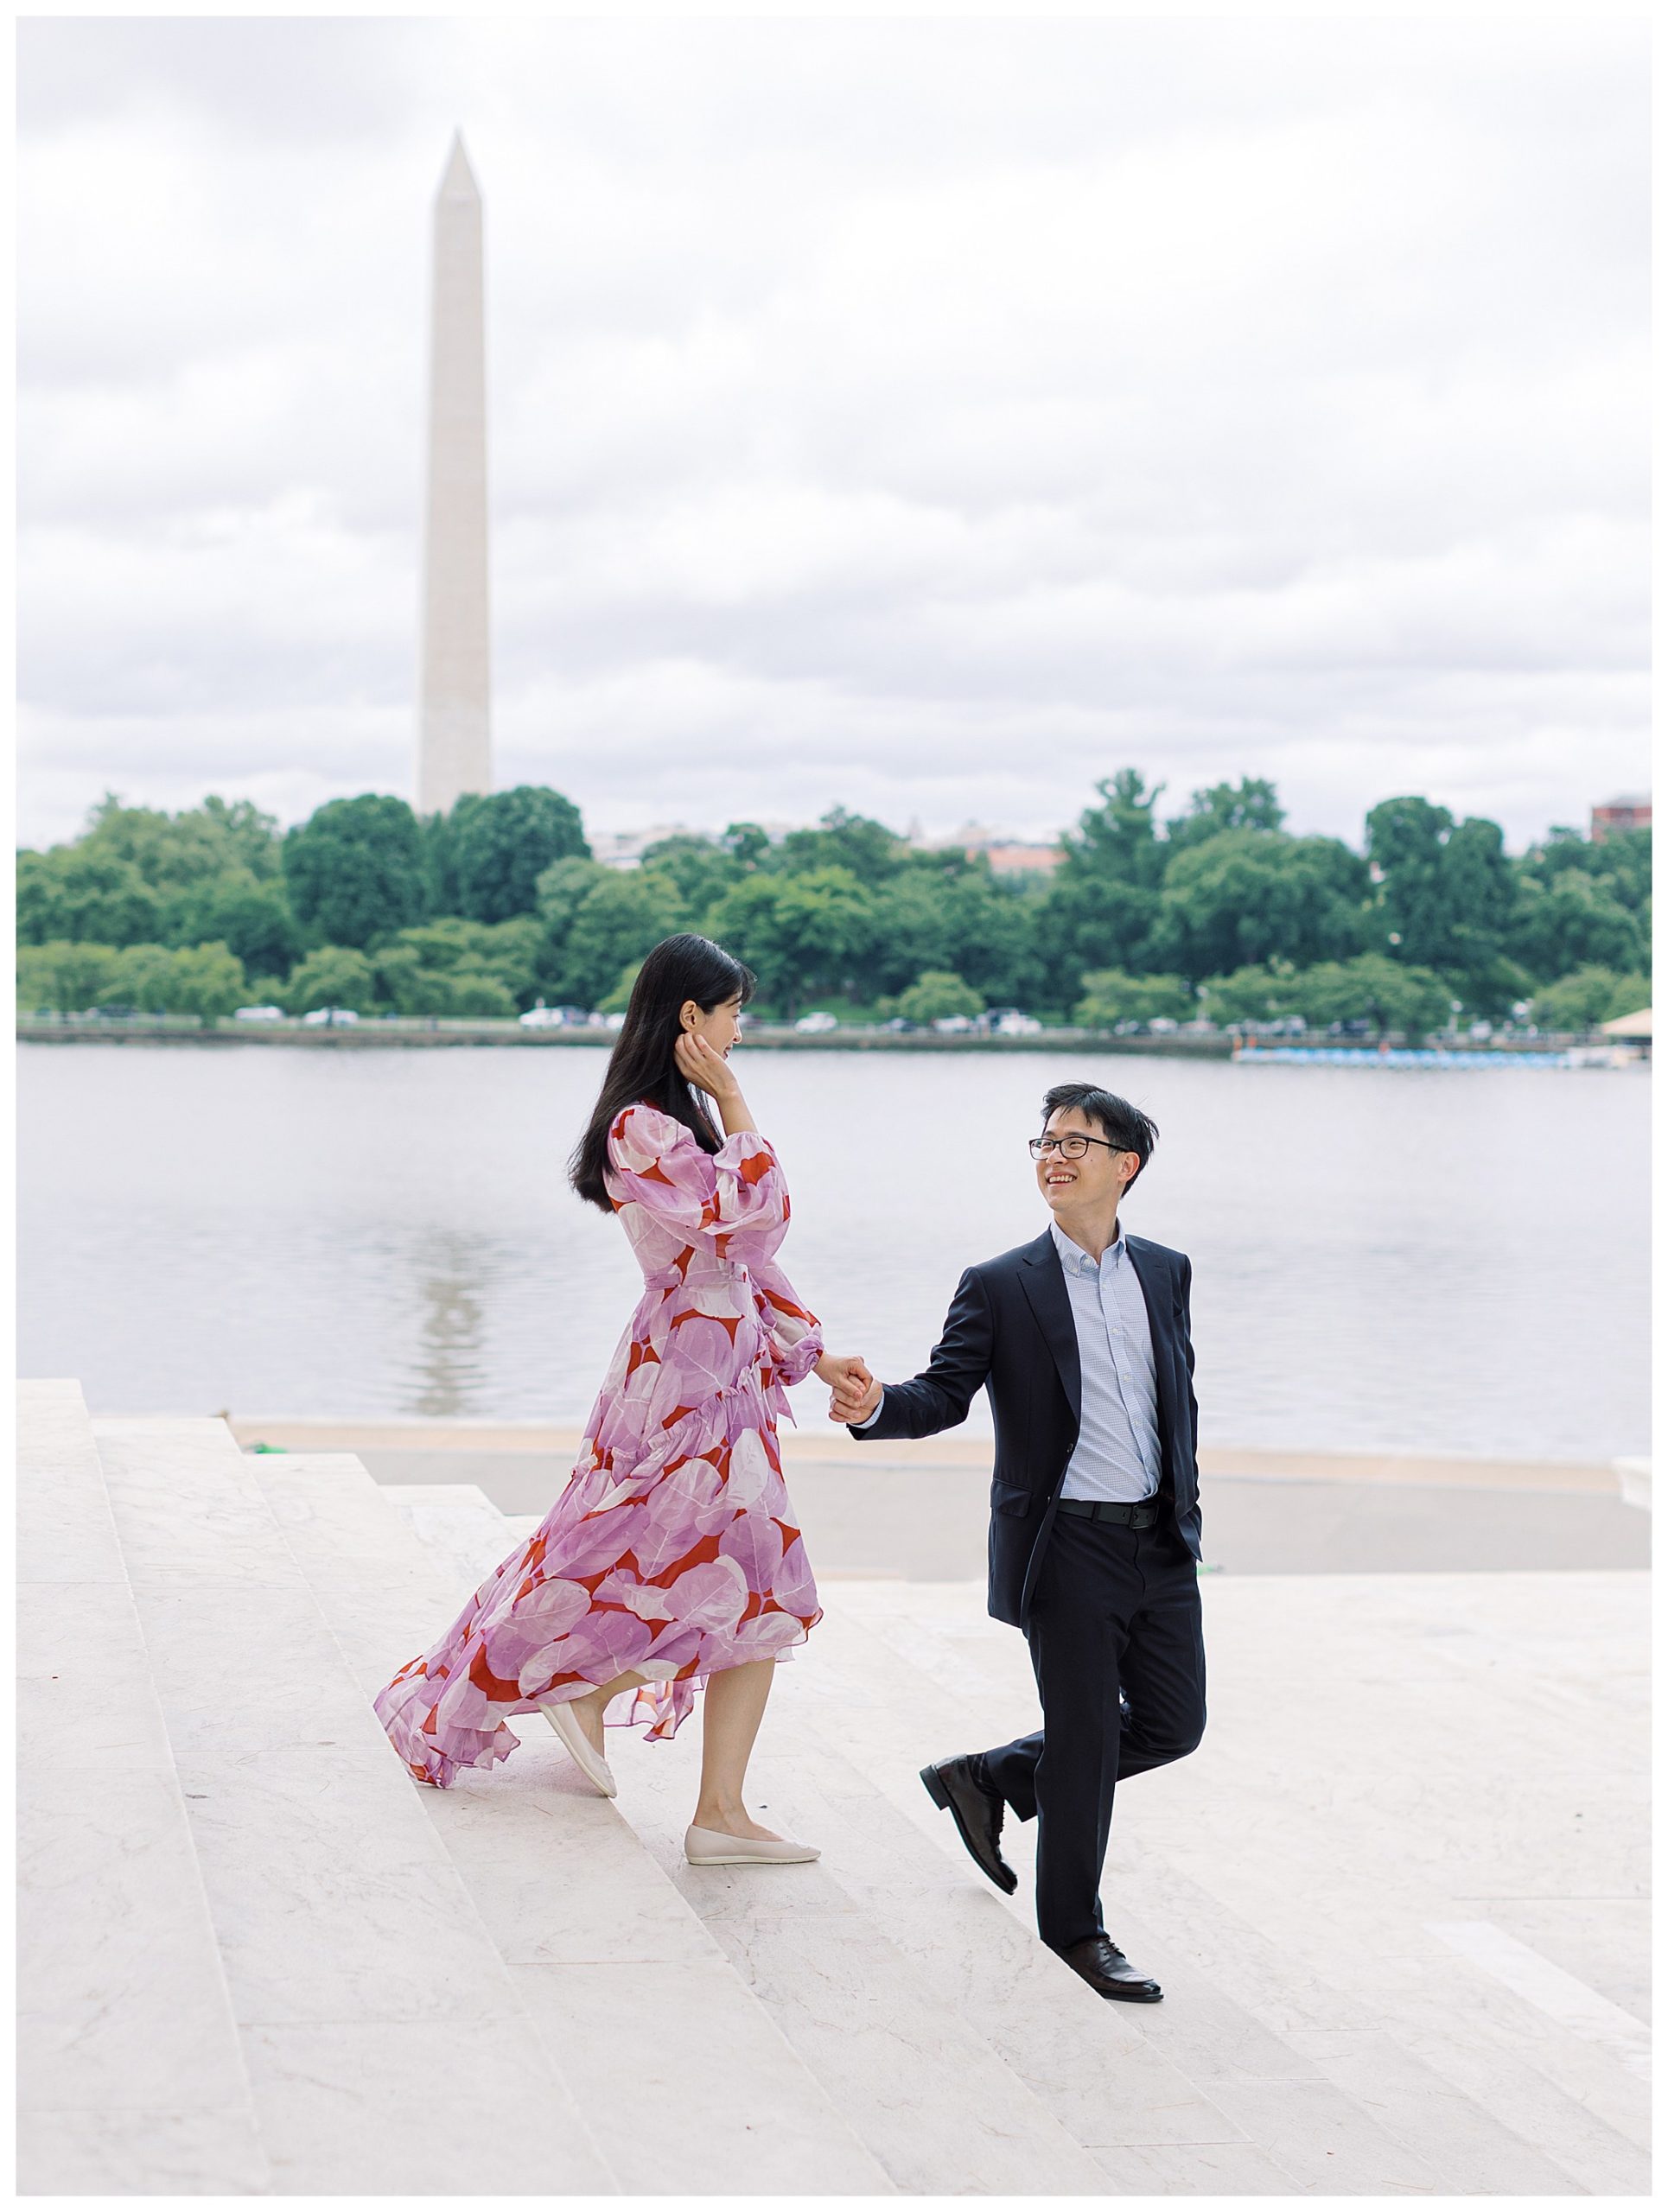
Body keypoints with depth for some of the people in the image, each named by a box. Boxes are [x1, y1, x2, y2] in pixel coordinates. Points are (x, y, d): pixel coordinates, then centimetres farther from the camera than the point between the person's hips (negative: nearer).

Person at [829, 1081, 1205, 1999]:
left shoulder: (1166, 1272, 9)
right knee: (1086, 1738, 0)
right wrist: (875, 1406, -29)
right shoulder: (1001, 1288, -4)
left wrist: (1184, 1502, 15)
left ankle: (987, 1779, 28)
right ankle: (1073, 1926, 18)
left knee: (1171, 1724, 10)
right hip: (1066, 1546, -5)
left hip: (1160, 1545, 5)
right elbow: (945, 1394, -9)